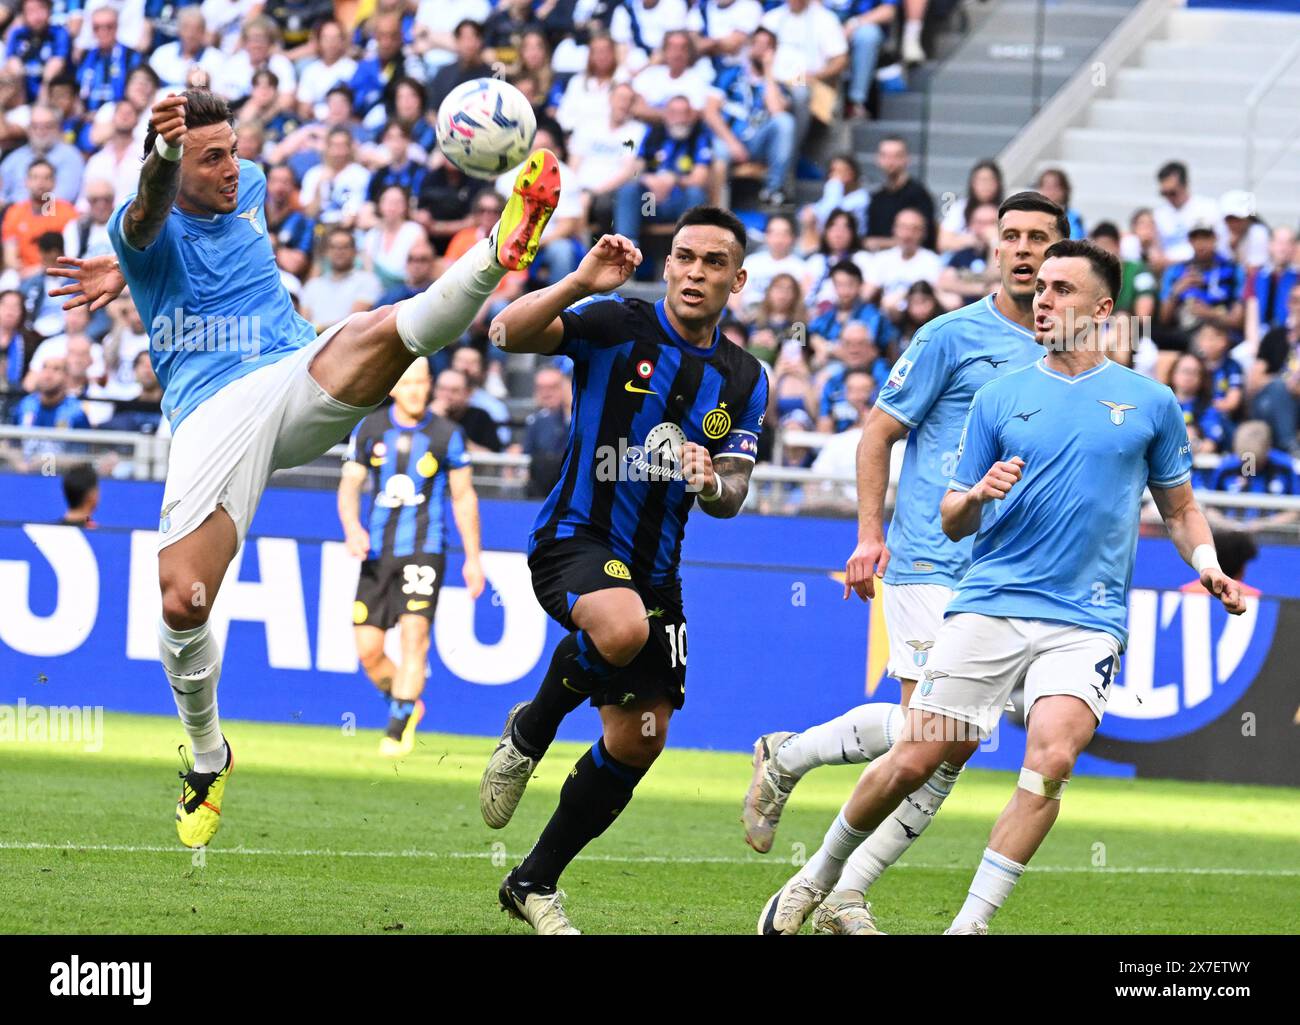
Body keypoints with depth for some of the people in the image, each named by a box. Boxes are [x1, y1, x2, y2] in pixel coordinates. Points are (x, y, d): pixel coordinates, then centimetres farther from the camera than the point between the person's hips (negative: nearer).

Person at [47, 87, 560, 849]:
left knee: (383, 332, -32)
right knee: (182, 603, -14)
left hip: (298, 376, 4)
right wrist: (163, 153, -50)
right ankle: (208, 758, 7)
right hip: (212, 411, -4)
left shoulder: (250, 188, 18)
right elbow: (152, 213, -25)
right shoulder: (144, 231, 0)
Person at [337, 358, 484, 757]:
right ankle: (407, 705, 26)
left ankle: (398, 731, -14)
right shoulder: (368, 430, 5)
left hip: (424, 549, -2)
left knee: (414, 634, -18)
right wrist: (352, 527, -15)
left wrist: (473, 558, 7)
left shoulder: (446, 435, 1)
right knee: (368, 649, -1)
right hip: (377, 551, 2)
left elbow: (464, 497, 8)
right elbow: (349, 485, 5)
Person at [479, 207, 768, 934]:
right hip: (577, 539, -6)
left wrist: (714, 483, -16)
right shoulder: (617, 325, -7)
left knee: (641, 738, 4)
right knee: (622, 628, -38)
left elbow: (730, 497, 7)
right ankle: (529, 731, -7)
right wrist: (581, 283, -34)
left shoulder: (744, 379, 7)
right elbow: (509, 333, -20)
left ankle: (536, 882, 21)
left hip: (654, 568, 6)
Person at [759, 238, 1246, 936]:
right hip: (989, 606, 1)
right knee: (913, 761, -3)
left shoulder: (1150, 402, 9)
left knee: (1051, 756, -24)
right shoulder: (1000, 399, 10)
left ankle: (970, 924, -18)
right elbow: (952, 523, 13)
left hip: (1086, 622, -1)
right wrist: (978, 495, -10)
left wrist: (1207, 565, -1)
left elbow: (1179, 508, 19)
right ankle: (818, 882, 20)